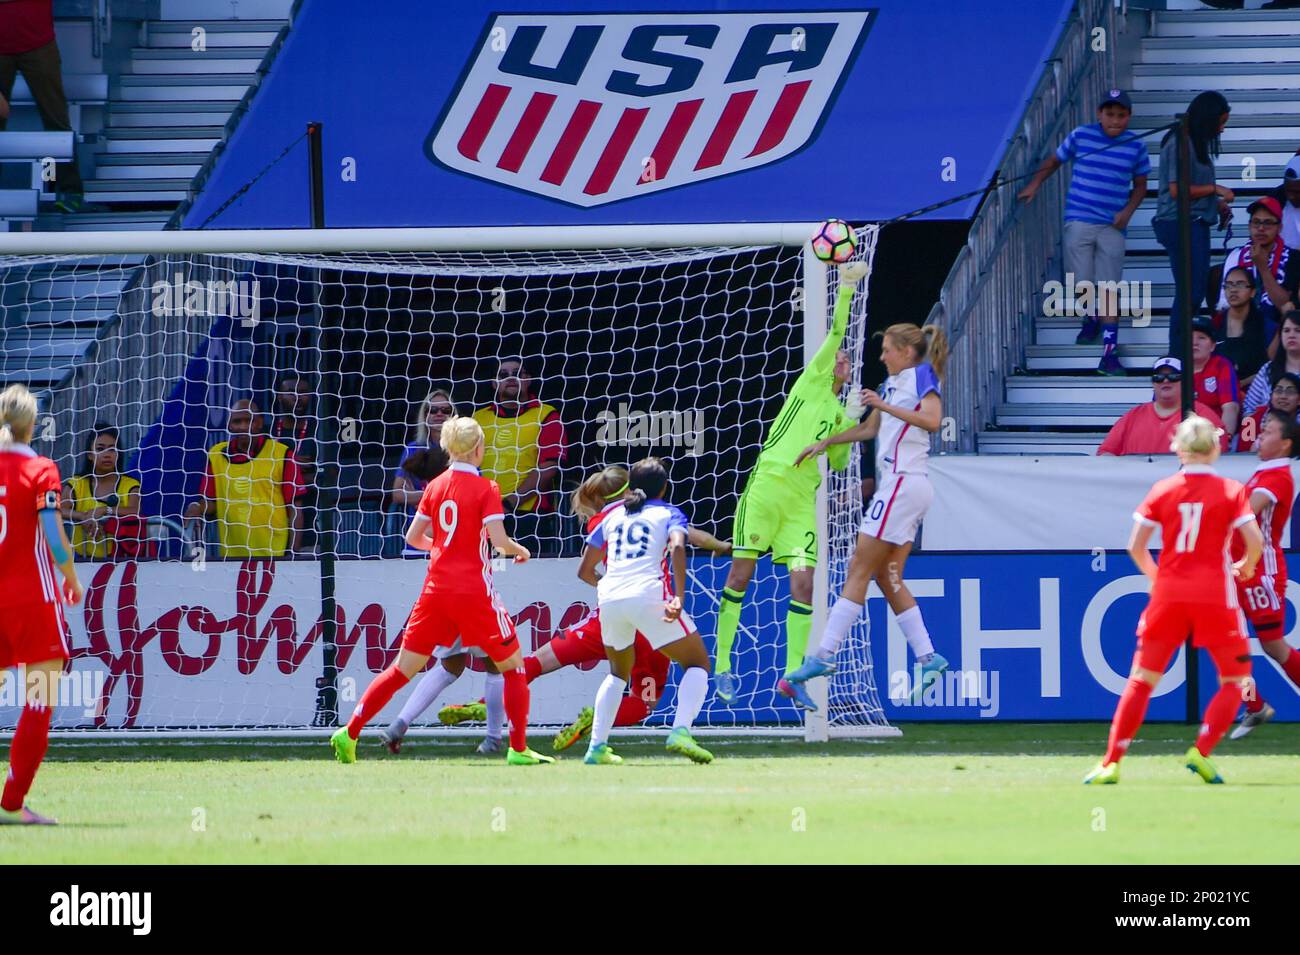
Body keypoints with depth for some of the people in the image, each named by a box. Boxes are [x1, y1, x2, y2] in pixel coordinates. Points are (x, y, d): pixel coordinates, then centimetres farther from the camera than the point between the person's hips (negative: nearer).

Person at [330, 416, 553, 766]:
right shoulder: (486, 489, -7)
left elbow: (413, 537, 12)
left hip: (436, 589, 5)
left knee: (403, 669, 9)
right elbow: (498, 540, -15)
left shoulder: (435, 487, 8)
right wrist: (520, 550, 6)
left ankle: (349, 732, 1)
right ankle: (518, 748, 5)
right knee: (512, 665, 10)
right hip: (474, 590, -5)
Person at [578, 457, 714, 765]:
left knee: (619, 672, 28)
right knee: (697, 664, 7)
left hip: (609, 598, 4)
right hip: (649, 595, -4)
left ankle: (597, 747, 17)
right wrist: (678, 598, -16)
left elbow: (585, 571, 25)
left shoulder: (613, 516, 24)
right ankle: (681, 731, -18)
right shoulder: (669, 514, 13)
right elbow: (677, 547, -10)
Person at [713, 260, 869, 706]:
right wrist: (846, 291, -5)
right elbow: (835, 335, 1)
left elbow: (838, 463, 16)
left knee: (803, 582, -5)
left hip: (803, 498, 5)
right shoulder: (812, 381, 11)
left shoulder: (838, 410, 22)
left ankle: (793, 673, -2)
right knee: (741, 572, -6)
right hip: (768, 482, -5)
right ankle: (722, 665, -1)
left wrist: (849, 421, 7)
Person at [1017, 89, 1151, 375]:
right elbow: (1054, 161, 14)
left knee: (1109, 289, -4)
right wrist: (1033, 186, 3)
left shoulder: (1136, 147, 1)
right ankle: (1091, 318, 36)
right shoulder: (1081, 136, 0)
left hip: (1112, 226, 0)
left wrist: (1128, 211, -5)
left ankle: (1110, 352, -3)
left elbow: (1140, 185, 11)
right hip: (1078, 221, 0)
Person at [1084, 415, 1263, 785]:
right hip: (1215, 596, -2)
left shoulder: (1162, 490, 4)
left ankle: (1110, 763, 1)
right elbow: (1255, 541, -10)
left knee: (1142, 678, 8)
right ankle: (1201, 752, -6)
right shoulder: (1231, 491, -2)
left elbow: (1135, 546, 1)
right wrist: (1246, 568, 11)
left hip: (1169, 593, 2)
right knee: (1234, 681, 12)